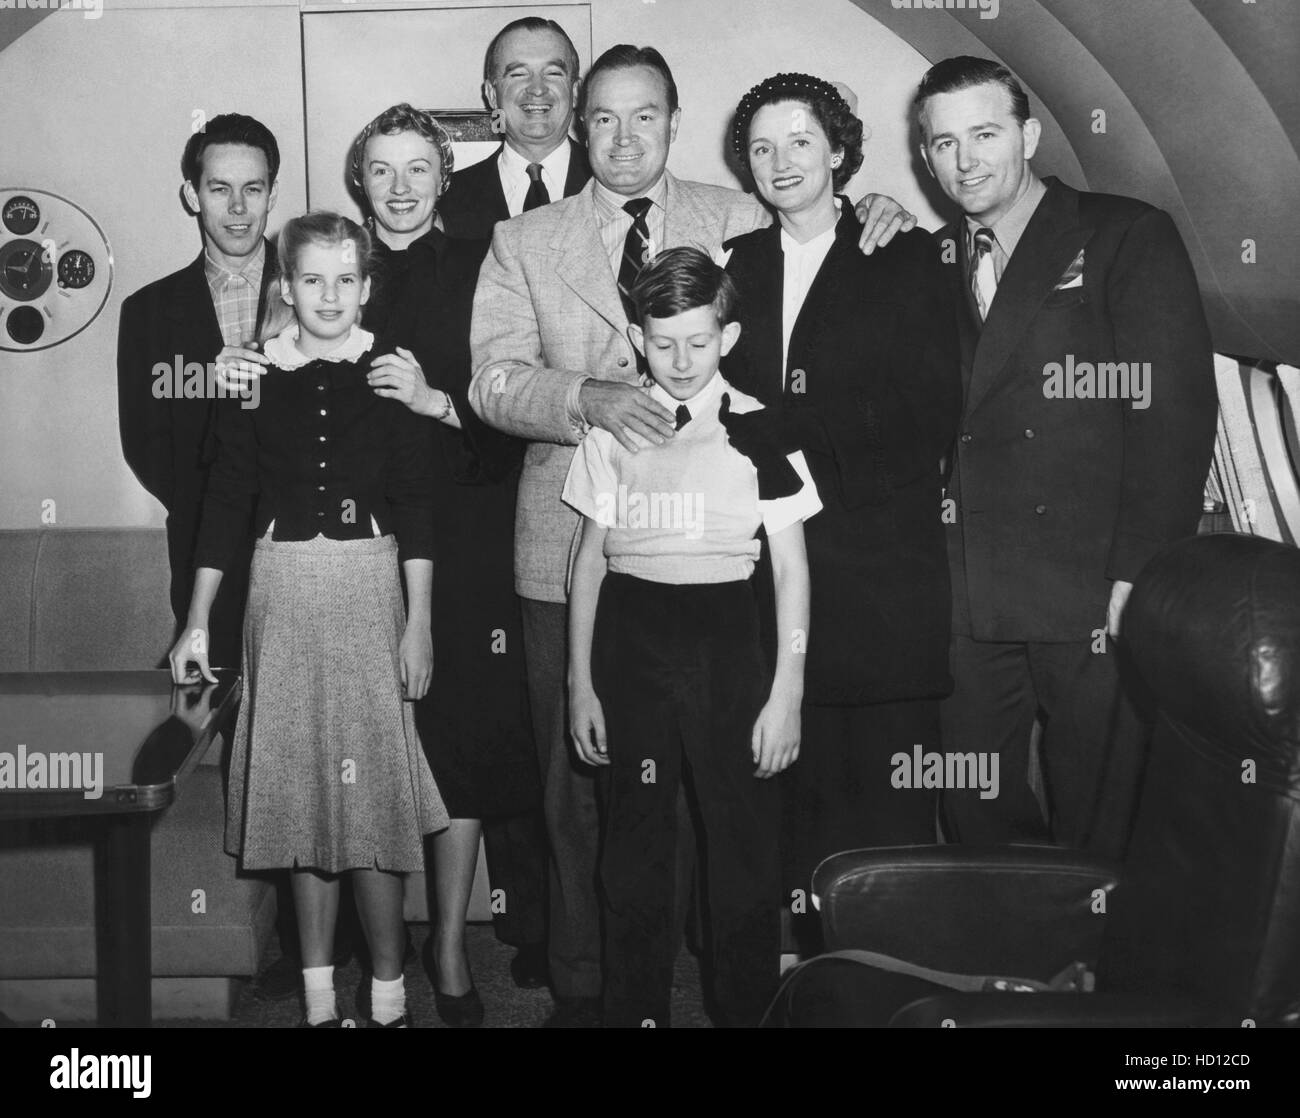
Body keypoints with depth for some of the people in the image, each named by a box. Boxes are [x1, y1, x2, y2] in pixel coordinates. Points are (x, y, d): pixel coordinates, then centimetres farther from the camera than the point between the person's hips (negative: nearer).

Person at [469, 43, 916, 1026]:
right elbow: (494, 380, -2)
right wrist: (589, 399, -21)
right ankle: (583, 985, 22)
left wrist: (878, 222, -3)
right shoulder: (524, 243, 9)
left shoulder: (737, 220, 9)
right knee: (578, 779, 7)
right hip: (573, 547, 1)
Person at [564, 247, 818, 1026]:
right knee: (635, 843, 9)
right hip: (630, 634, 2)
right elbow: (591, 558, 9)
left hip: (724, 633, -2)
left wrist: (787, 691, -7)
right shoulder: (612, 430, 5)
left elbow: (791, 566, -1)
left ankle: (751, 1007, 19)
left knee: (745, 843, 2)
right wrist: (581, 682, 6)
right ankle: (635, 1008, 23)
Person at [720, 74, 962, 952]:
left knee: (887, 794, -1)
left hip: (882, 575, -3)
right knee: (799, 789, 4)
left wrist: (780, 432, -12)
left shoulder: (907, 261, 5)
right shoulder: (734, 264, 16)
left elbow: (931, 419, -6)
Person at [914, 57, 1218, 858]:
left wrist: (1137, 579, -13)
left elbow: (1177, 411, -7)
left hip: (1096, 600, -4)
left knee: (1100, 836, 3)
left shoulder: (1129, 237, 2)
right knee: (977, 823, 8)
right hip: (968, 603, 4)